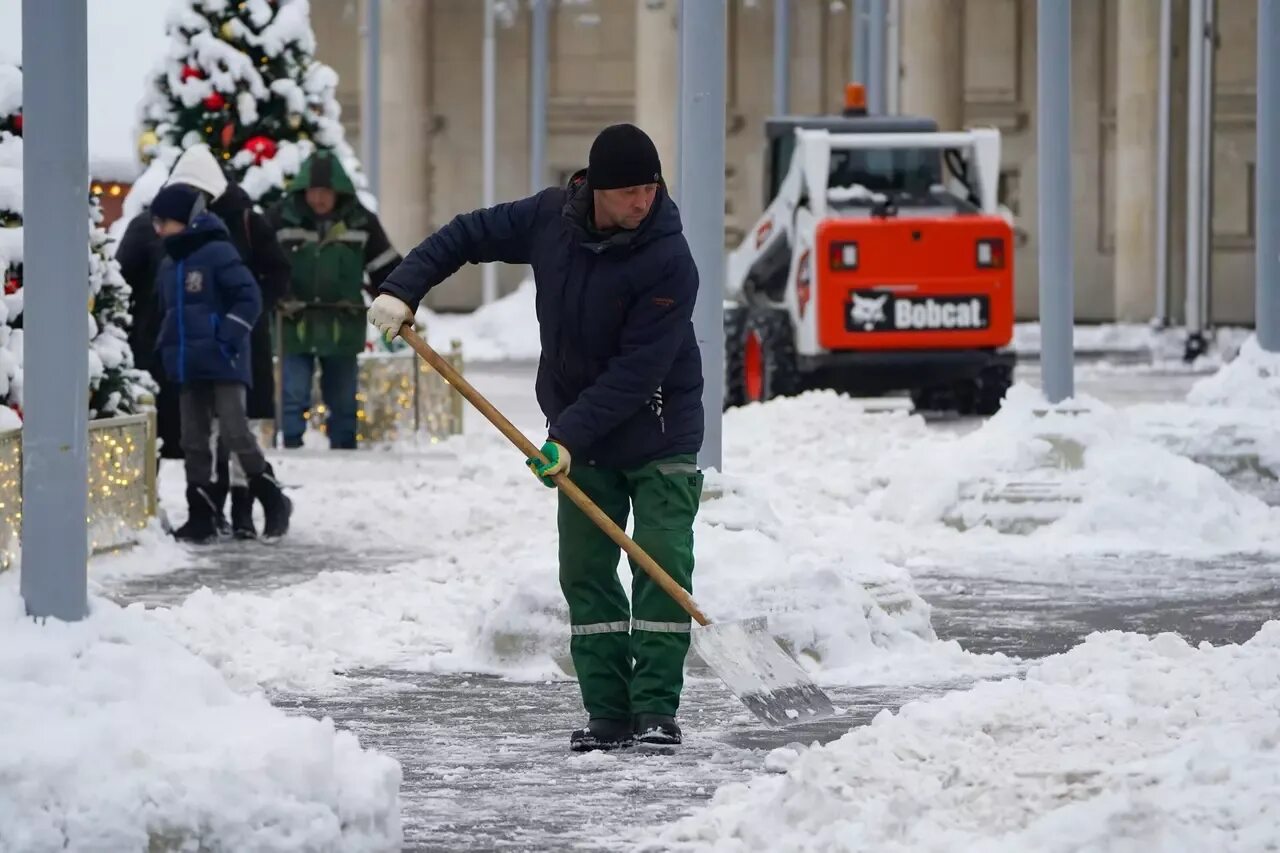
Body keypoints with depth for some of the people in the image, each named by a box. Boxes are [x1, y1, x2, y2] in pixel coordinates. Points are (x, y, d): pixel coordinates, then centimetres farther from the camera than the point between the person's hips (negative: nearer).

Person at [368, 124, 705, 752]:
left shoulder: (668, 261, -23)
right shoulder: (551, 218, -6)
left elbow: (637, 370, -25)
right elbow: (469, 235, 8)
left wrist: (569, 435, -27)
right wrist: (403, 288, -4)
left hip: (659, 435, -5)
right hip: (581, 437, 5)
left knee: (662, 567, -11)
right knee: (584, 572, 1)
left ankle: (655, 710, -7)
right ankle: (608, 713, 3)